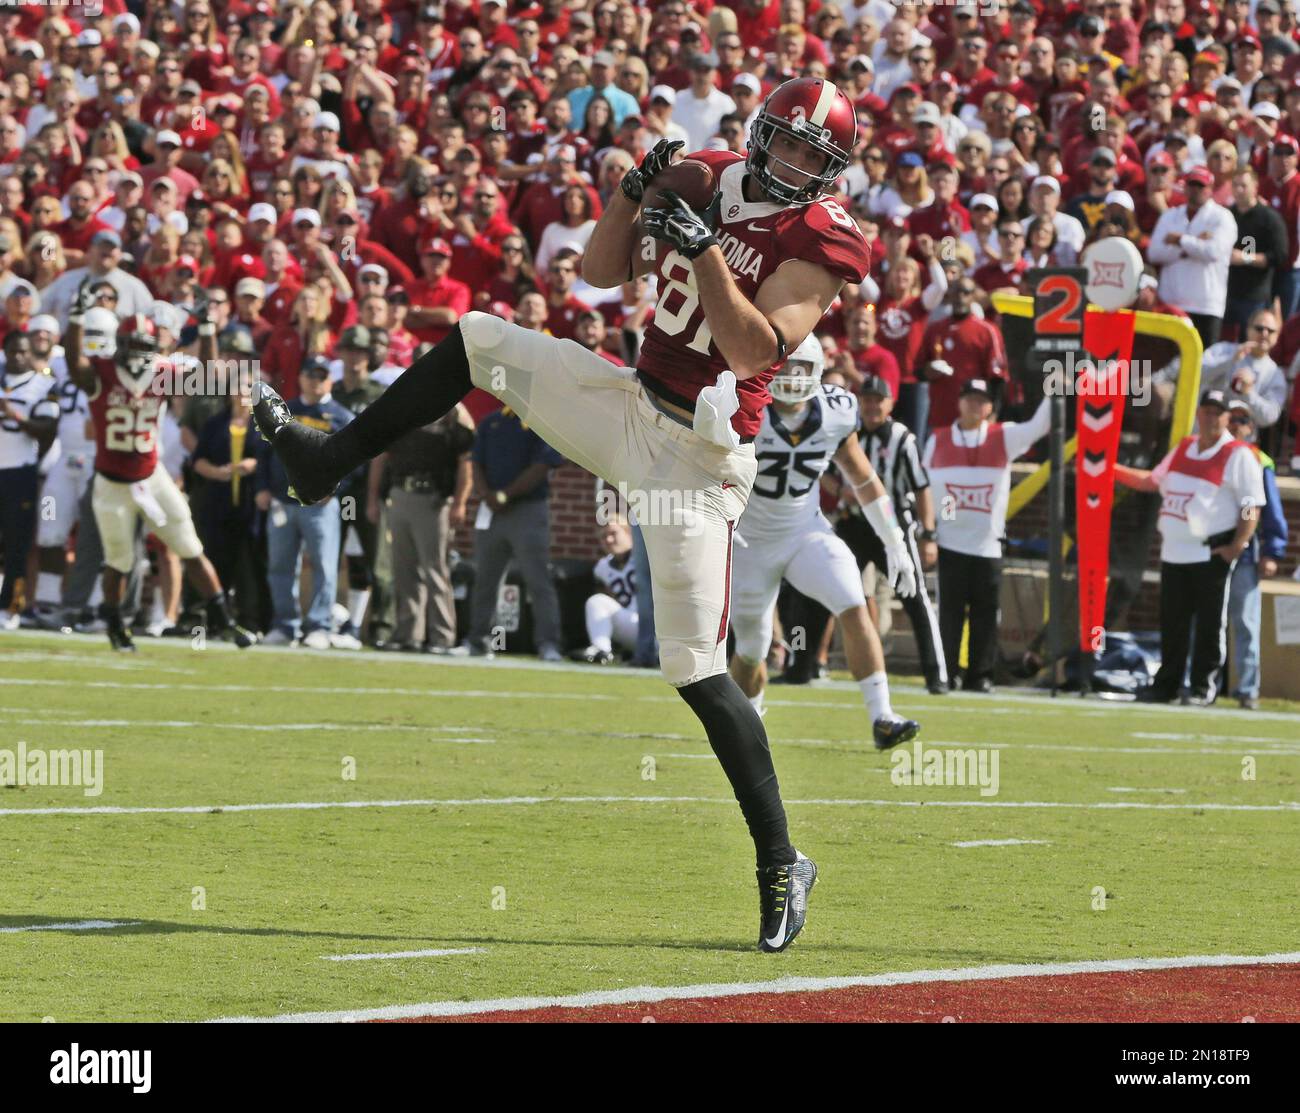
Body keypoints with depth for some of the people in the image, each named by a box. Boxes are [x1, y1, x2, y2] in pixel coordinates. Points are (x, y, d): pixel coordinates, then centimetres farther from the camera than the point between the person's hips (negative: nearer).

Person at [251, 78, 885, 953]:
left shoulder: (821, 241, -12)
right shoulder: (717, 182, 8)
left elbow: (751, 350, -23)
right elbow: (602, 273, 12)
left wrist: (706, 249, -28)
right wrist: (635, 189, -3)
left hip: (696, 459, -7)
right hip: (634, 407, 7)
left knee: (697, 671, -12)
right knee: (480, 342, 9)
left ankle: (782, 866, -5)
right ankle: (330, 462, 23)